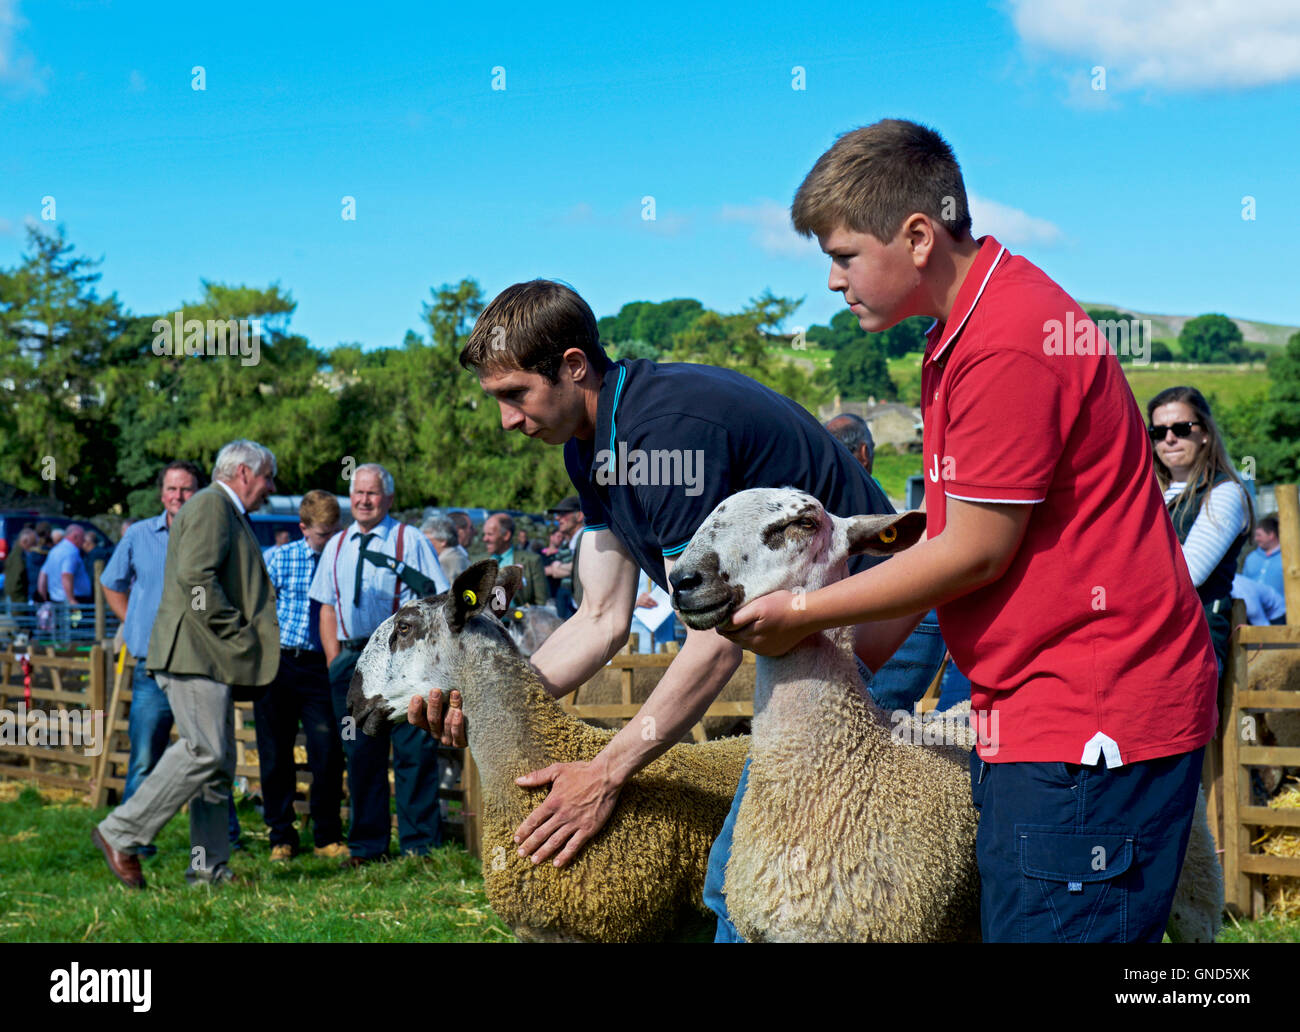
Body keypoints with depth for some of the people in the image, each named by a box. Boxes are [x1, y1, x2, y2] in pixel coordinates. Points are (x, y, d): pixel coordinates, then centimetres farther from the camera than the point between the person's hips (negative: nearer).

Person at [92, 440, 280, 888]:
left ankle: (209, 867, 8)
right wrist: (233, 630, -16)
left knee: (218, 760, 7)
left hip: (214, 658, 11)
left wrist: (239, 641, 16)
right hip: (193, 651, -11)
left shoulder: (231, 514, 26)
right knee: (204, 751, -17)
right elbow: (195, 575, -20)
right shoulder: (210, 504, -7)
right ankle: (121, 833, -10)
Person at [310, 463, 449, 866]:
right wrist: (334, 662, 7)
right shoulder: (337, 546, 16)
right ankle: (366, 846, 15)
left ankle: (419, 845, 2)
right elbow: (327, 606, 18)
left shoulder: (410, 540, 3)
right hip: (353, 659, 4)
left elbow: (437, 601, -1)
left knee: (414, 753, -5)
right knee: (360, 756, 7)